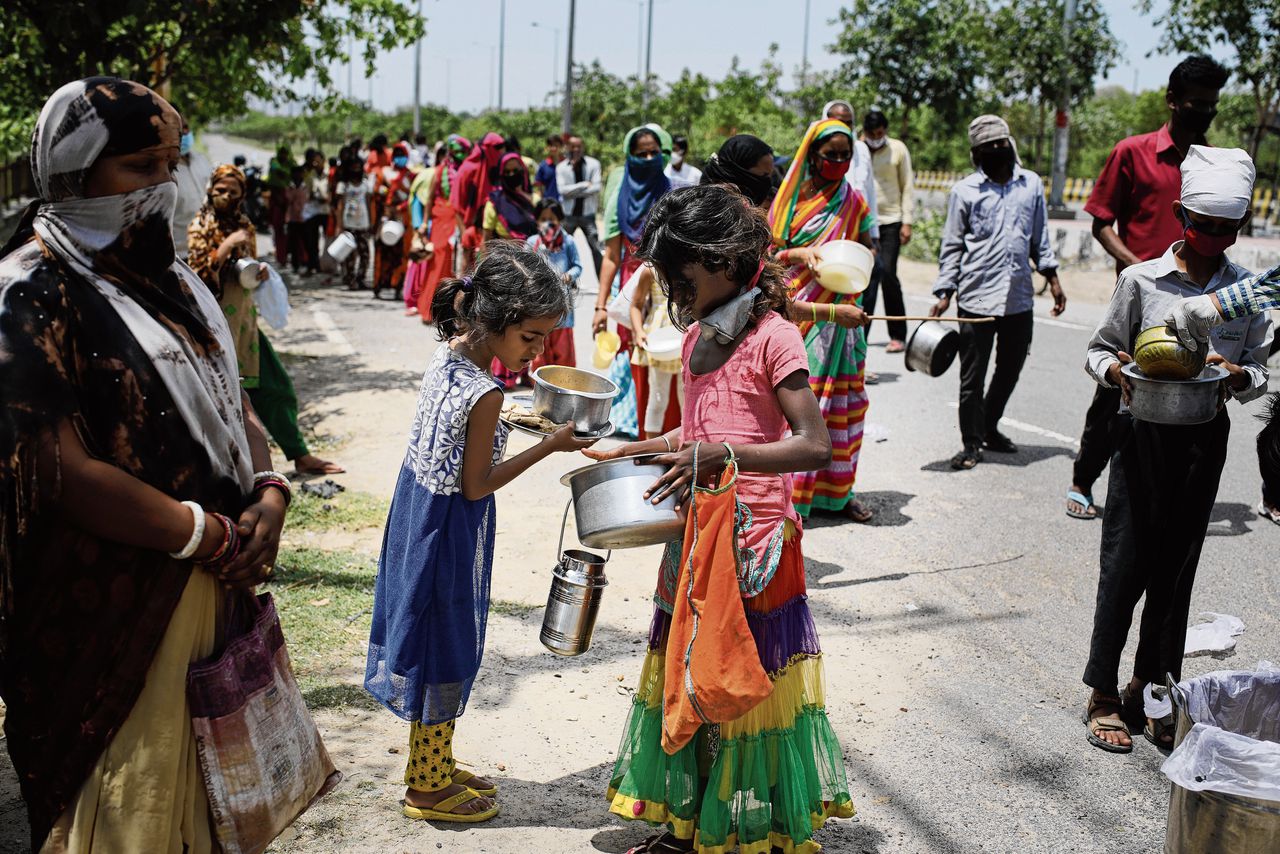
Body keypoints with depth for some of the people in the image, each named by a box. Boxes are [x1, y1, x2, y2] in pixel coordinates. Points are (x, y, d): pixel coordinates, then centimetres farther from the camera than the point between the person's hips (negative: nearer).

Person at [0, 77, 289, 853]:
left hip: (212, 586, 7)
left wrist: (268, 496, -5)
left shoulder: (164, 276, 11)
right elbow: (66, 474, -21)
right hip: (111, 620, -7)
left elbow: (232, 402, 14)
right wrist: (217, 536, -15)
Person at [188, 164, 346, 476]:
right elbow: (200, 273, -15)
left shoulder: (245, 228, 12)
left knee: (274, 386, 8)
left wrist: (260, 273, -1)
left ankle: (300, 455, 16)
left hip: (244, 318, 6)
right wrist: (227, 246, -21)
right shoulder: (200, 228, -5)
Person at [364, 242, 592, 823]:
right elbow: (476, 486, -18)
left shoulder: (445, 356, -1)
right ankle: (429, 789, 23)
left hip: (418, 508, 9)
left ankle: (432, 767, 36)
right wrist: (549, 447, -15)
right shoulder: (484, 394, -25)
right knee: (445, 650, 6)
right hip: (451, 529, -9)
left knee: (430, 641, 19)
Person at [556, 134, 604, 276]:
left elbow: (596, 187, -10)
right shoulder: (561, 167, 2)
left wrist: (573, 192, -10)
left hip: (588, 214, -1)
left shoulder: (593, 164, 0)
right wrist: (585, 185, -12)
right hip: (569, 215, 1)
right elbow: (562, 190, -10)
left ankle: (603, 282, 4)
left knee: (595, 248, -1)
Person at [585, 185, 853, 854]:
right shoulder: (697, 335, 10)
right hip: (696, 533, 8)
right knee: (686, 673, 14)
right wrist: (627, 451, 16)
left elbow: (815, 447, -21)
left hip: (753, 539, -8)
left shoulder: (772, 336, -14)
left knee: (748, 680, 1)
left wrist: (723, 458, -30)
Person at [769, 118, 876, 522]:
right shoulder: (790, 196, 0)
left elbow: (866, 250, 16)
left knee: (843, 398, 7)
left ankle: (836, 490, 18)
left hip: (840, 314, 4)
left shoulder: (854, 201, 9)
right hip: (795, 311, -4)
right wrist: (798, 254, -19)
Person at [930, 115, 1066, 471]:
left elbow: (1040, 238, 17)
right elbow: (951, 246, 2)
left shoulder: (1031, 184, 9)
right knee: (972, 376, 0)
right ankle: (971, 443, 13)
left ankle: (989, 427, 34)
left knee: (1010, 369, 14)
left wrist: (1052, 278, 11)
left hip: (1019, 298, 4)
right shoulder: (964, 191, 0)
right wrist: (944, 292, -4)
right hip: (977, 298, -4)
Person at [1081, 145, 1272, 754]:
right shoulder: (1142, 280, -5)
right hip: (1144, 435, -3)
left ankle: (1149, 690, 24)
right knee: (1126, 565, 1)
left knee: (1176, 567, 10)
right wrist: (1116, 371, -20)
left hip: (1205, 440, 3)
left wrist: (1238, 375, -15)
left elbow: (1259, 372, 7)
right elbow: (1098, 350, 2)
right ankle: (1103, 695, 14)